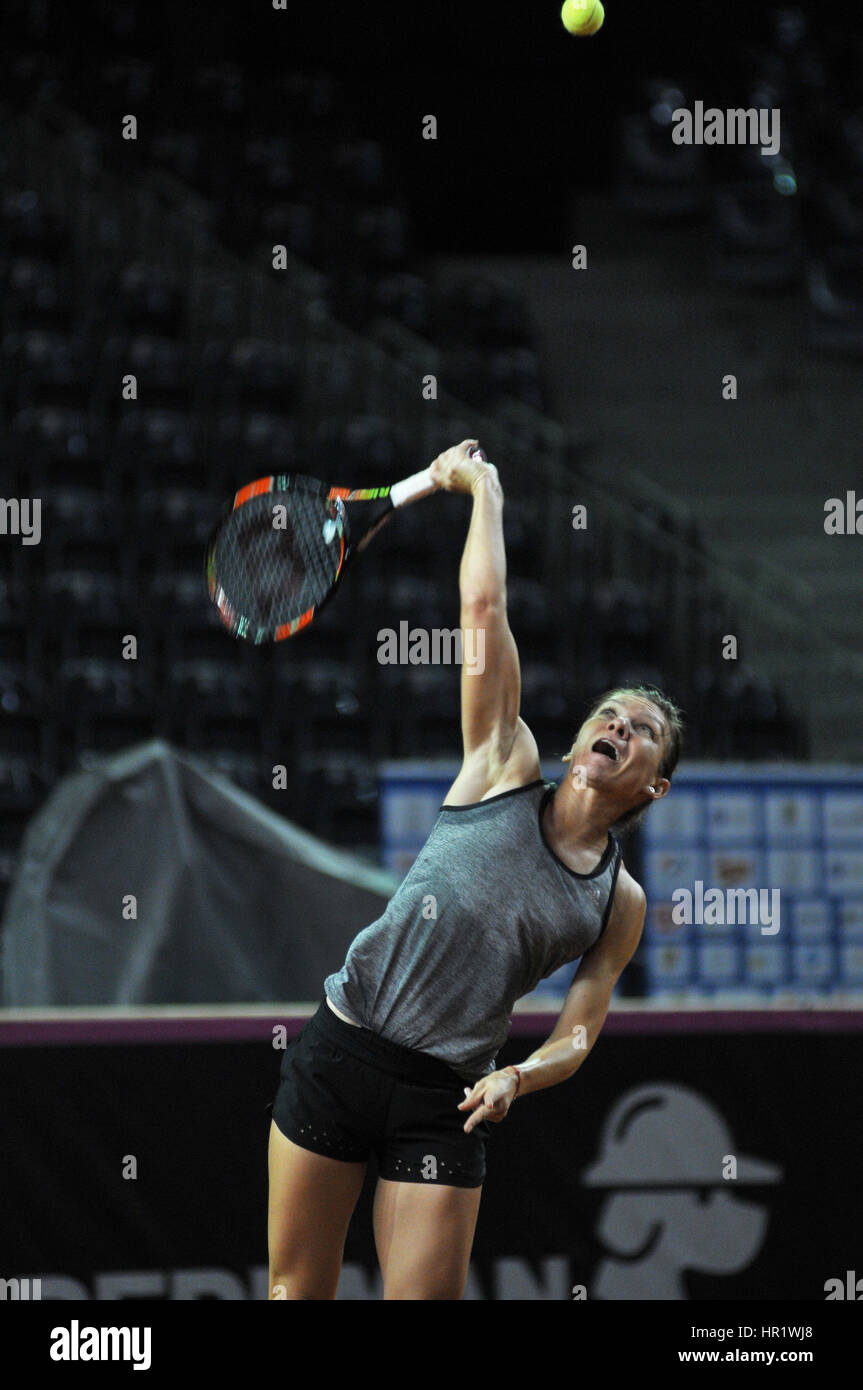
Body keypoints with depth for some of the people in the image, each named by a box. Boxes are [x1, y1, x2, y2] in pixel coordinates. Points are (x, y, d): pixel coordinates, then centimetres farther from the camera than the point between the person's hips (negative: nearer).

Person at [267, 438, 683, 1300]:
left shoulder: (620, 903, 7)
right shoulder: (505, 769, 4)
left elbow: (578, 1034, 5)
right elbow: (483, 608, 1)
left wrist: (518, 1079, -15)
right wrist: (483, 488, 7)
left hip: (445, 1100, 1)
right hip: (339, 1054, 0)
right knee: (296, 1291, 3)